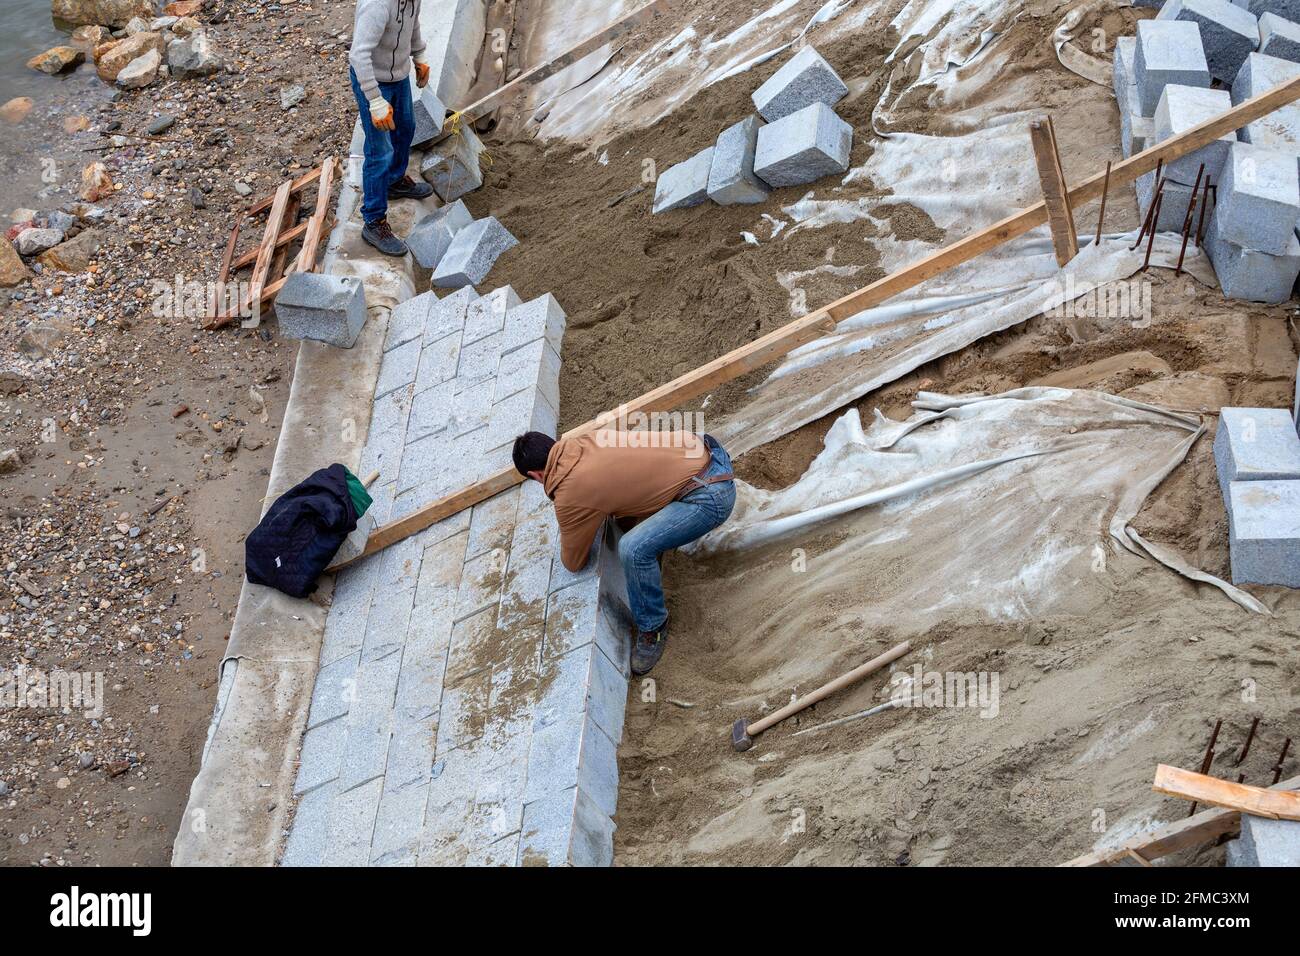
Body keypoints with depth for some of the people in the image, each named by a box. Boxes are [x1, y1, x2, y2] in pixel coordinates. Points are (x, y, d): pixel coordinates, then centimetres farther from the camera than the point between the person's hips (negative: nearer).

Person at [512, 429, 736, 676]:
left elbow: (574, 562, 5)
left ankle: (653, 628, 0)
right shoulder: (586, 440, 7)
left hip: (712, 496, -9)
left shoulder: (570, 496, -12)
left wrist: (568, 533, 25)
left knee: (634, 548, -22)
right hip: (710, 451, 9)